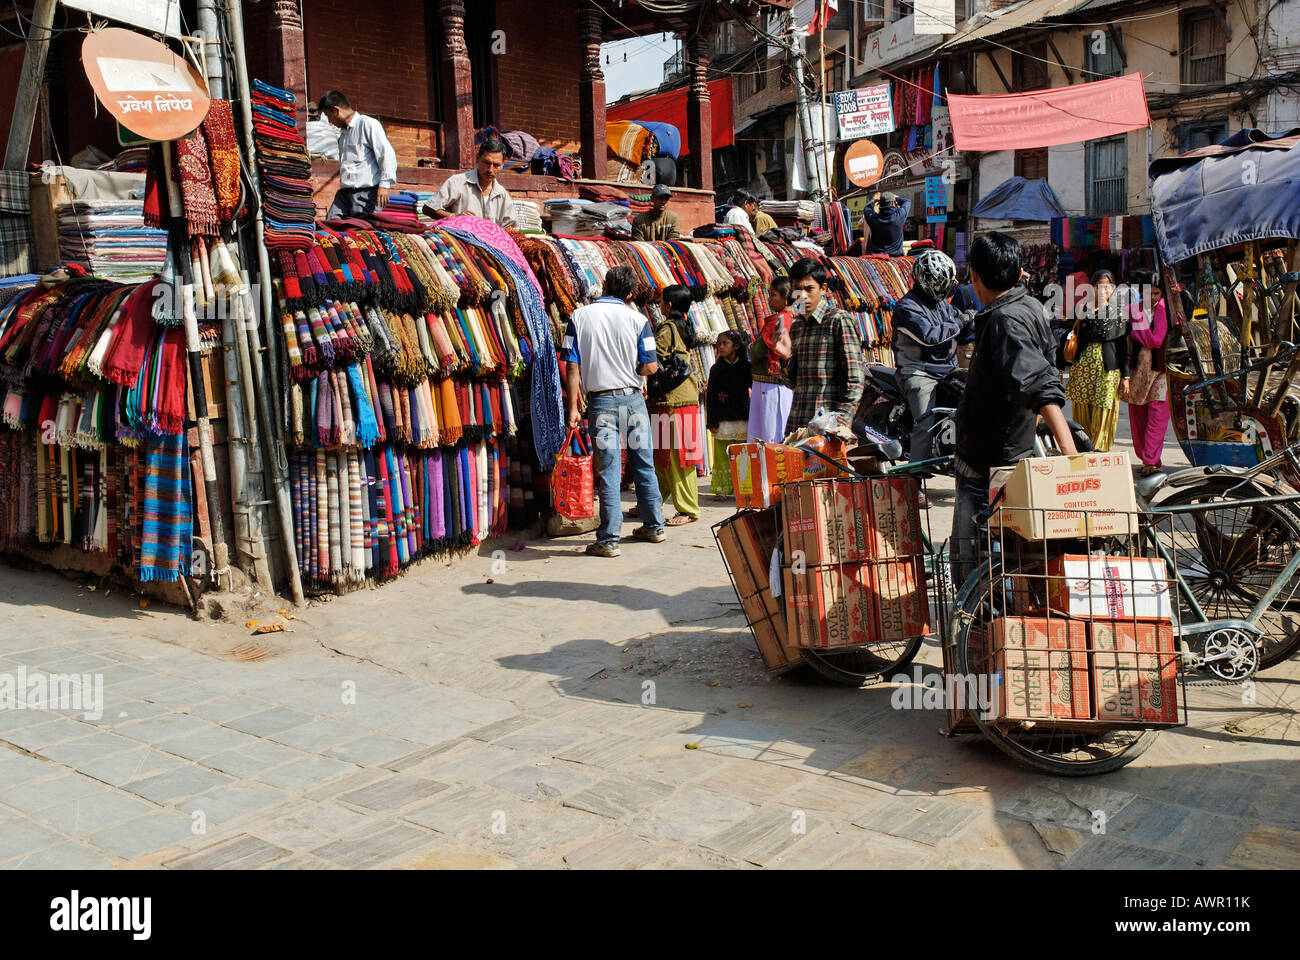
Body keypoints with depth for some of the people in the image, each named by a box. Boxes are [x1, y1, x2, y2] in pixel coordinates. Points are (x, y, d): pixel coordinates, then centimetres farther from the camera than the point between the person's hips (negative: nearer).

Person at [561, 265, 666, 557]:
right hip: (633, 399, 1)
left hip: (601, 402, -1)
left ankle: (609, 540, 2)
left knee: (608, 472, 1)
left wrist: (574, 408, -1)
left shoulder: (580, 317, -1)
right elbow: (651, 367, -2)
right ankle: (654, 527, 25)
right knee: (644, 465, 14)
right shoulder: (637, 319, -1)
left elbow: (572, 368, -4)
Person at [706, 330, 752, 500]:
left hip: (742, 419, 0)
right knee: (722, 456, -1)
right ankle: (721, 488, 6)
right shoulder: (716, 369, 4)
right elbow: (710, 397, 3)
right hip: (722, 420, 0)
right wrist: (711, 421, -3)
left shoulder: (746, 367, 5)